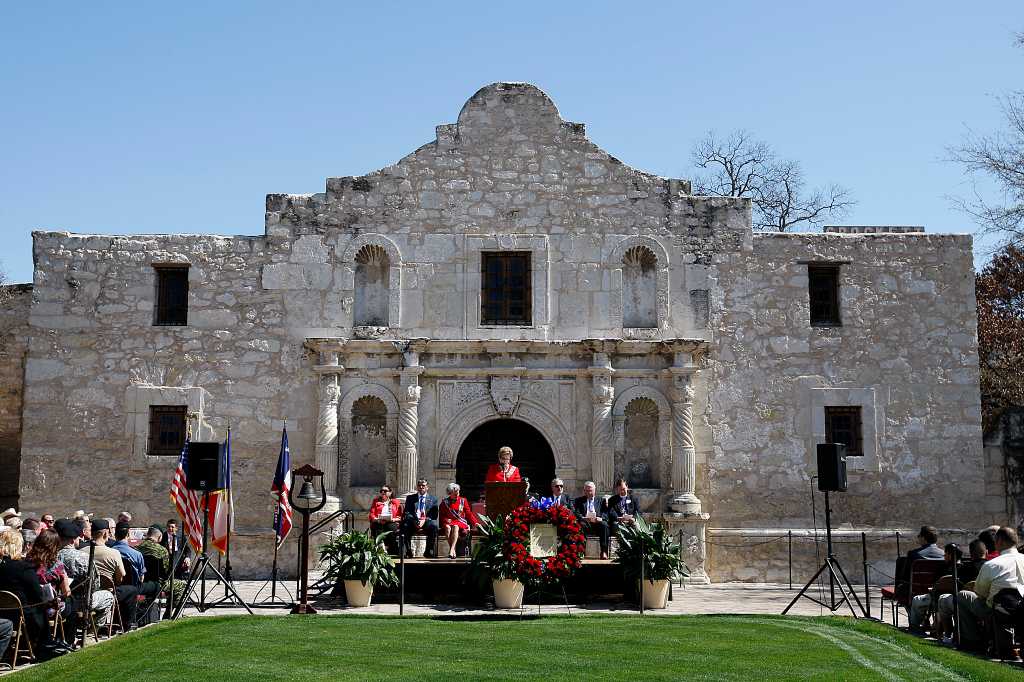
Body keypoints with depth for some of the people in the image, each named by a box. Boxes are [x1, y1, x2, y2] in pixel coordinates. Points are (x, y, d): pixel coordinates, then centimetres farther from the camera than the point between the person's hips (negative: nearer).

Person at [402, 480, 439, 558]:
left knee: (434, 525, -33)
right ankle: (407, 552, -21)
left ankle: (429, 552, -22)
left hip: (427, 522, 0)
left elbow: (434, 515, 6)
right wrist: (415, 521, -13)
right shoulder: (410, 498, 17)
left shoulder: (433, 499, 15)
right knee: (404, 526, -31)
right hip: (413, 522, 0)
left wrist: (425, 520, -14)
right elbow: (407, 513, 6)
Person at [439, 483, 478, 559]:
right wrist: (446, 520, -10)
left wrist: (476, 523, -1)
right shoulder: (444, 502, 11)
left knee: (455, 527, -36)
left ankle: (451, 551, -46)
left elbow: (469, 513, 10)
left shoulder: (463, 500, 12)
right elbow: (442, 516, 11)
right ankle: (453, 551, -34)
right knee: (447, 528, -35)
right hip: (449, 522, 1)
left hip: (460, 522, -1)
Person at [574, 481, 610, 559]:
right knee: (581, 525, -35)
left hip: (598, 522, 1)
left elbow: (605, 513, 9)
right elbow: (576, 513, 5)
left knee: (604, 525, -33)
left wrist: (600, 518, -15)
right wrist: (583, 518, -18)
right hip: (586, 523, -1)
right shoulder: (579, 500, 20)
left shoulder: (601, 500, 23)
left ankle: (604, 551, -36)